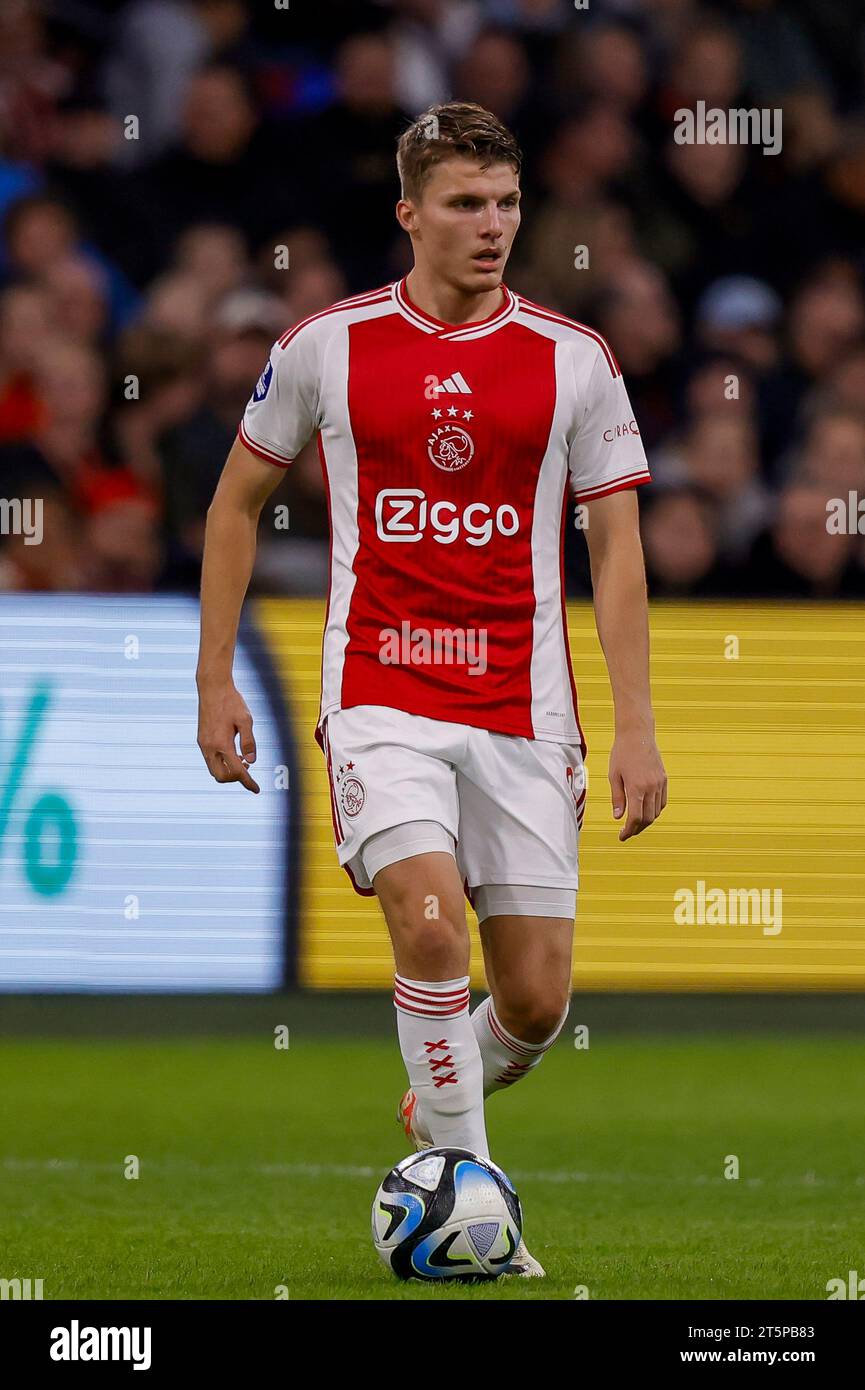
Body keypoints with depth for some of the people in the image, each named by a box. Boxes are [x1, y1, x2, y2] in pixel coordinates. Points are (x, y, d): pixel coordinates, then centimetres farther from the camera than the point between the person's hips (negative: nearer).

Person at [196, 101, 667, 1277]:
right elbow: (238, 503, 14)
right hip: (381, 698, -2)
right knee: (429, 920, -25)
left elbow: (616, 546, 3)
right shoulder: (327, 346, 2)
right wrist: (216, 683, 9)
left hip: (523, 708, 2)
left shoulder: (573, 361, 2)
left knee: (537, 1000, 1)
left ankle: (443, 1101, 35)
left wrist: (636, 727, -5)